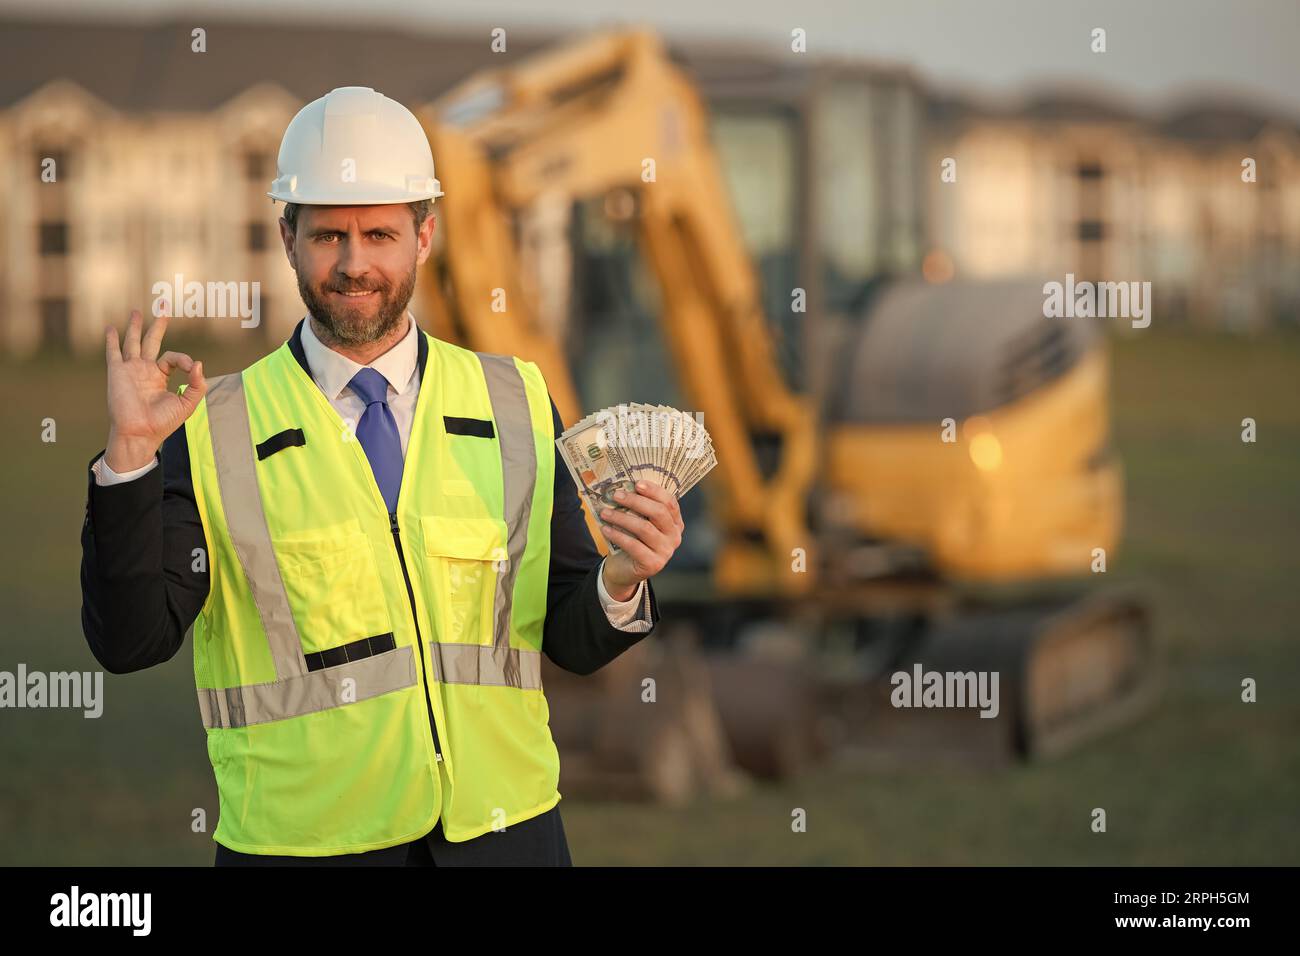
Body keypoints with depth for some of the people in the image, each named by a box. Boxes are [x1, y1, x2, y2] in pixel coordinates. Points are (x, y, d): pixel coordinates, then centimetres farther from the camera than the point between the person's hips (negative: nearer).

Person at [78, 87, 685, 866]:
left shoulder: (519, 404, 4)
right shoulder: (213, 429, -2)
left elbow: (573, 641, 5)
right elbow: (129, 644, -10)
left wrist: (620, 585, -16)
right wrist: (130, 453, -20)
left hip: (505, 831, 2)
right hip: (302, 843, -2)